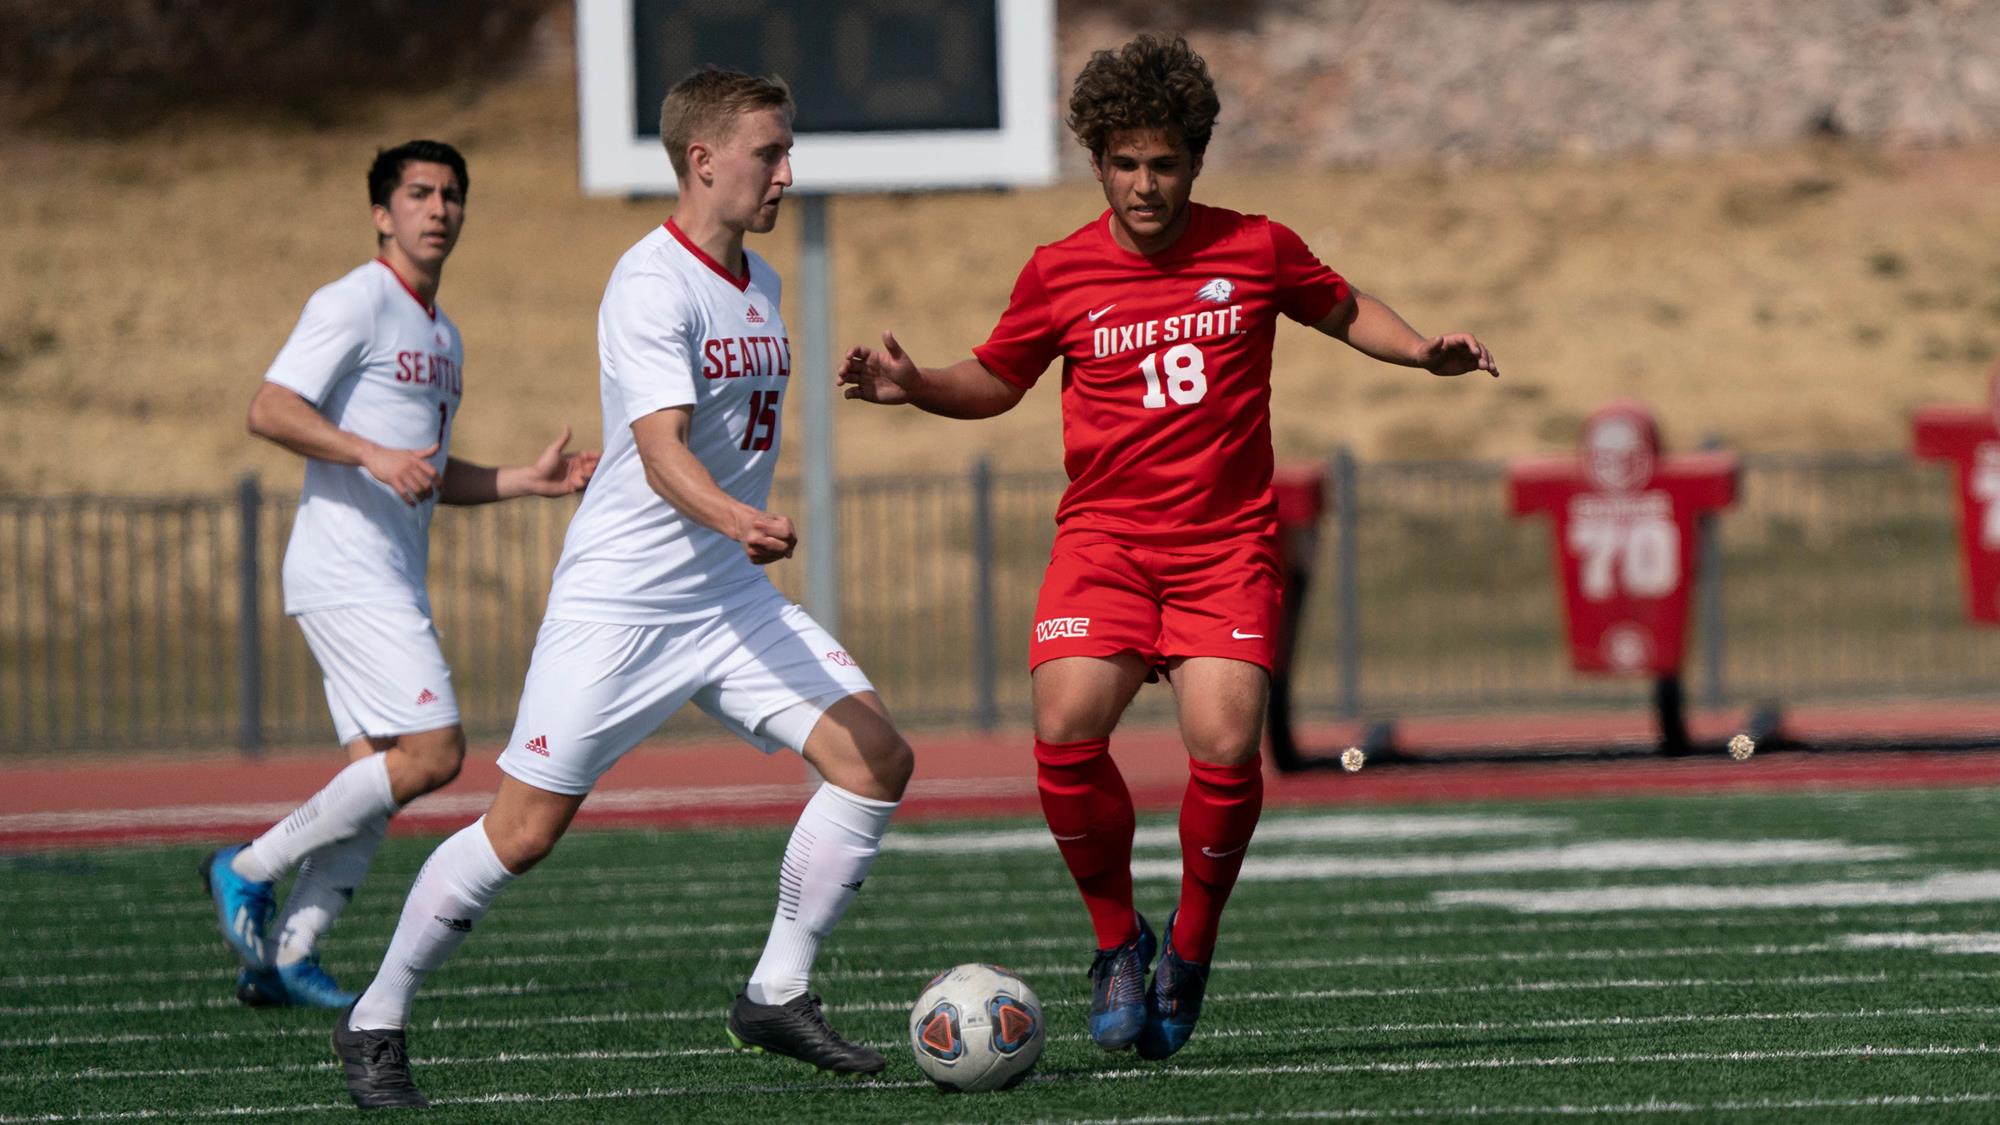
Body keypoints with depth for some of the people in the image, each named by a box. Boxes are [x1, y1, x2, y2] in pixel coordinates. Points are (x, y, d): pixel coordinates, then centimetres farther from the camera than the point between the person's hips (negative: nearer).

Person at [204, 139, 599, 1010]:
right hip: (346, 570, -9)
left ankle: (287, 956, 6)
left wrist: (530, 480, 18)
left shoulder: (443, 336, 21)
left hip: (394, 580, 9)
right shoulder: (356, 303, -7)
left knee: (379, 779, 3)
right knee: (431, 752, -17)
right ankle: (251, 870, -7)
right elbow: (269, 410, -16)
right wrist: (372, 455, -27)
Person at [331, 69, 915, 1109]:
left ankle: (776, 996, 3)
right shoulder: (651, 284, -15)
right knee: (523, 832, -6)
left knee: (875, 759, -7)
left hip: (731, 596, 8)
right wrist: (734, 517, -44)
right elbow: (661, 451, -27)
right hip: (617, 600, -8)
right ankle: (375, 1021, 10)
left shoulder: (760, 285, 12)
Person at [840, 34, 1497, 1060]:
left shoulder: (1256, 251, 1)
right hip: (1104, 535, 1)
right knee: (1066, 733, -22)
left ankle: (1190, 949, 7)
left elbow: (1343, 310, 20)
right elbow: (996, 379, 17)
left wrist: (1422, 352, 3)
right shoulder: (1060, 273, 2)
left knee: (1224, 748, -19)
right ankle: (1117, 939, 3)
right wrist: (915, 387, -2)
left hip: (1226, 541, 0)